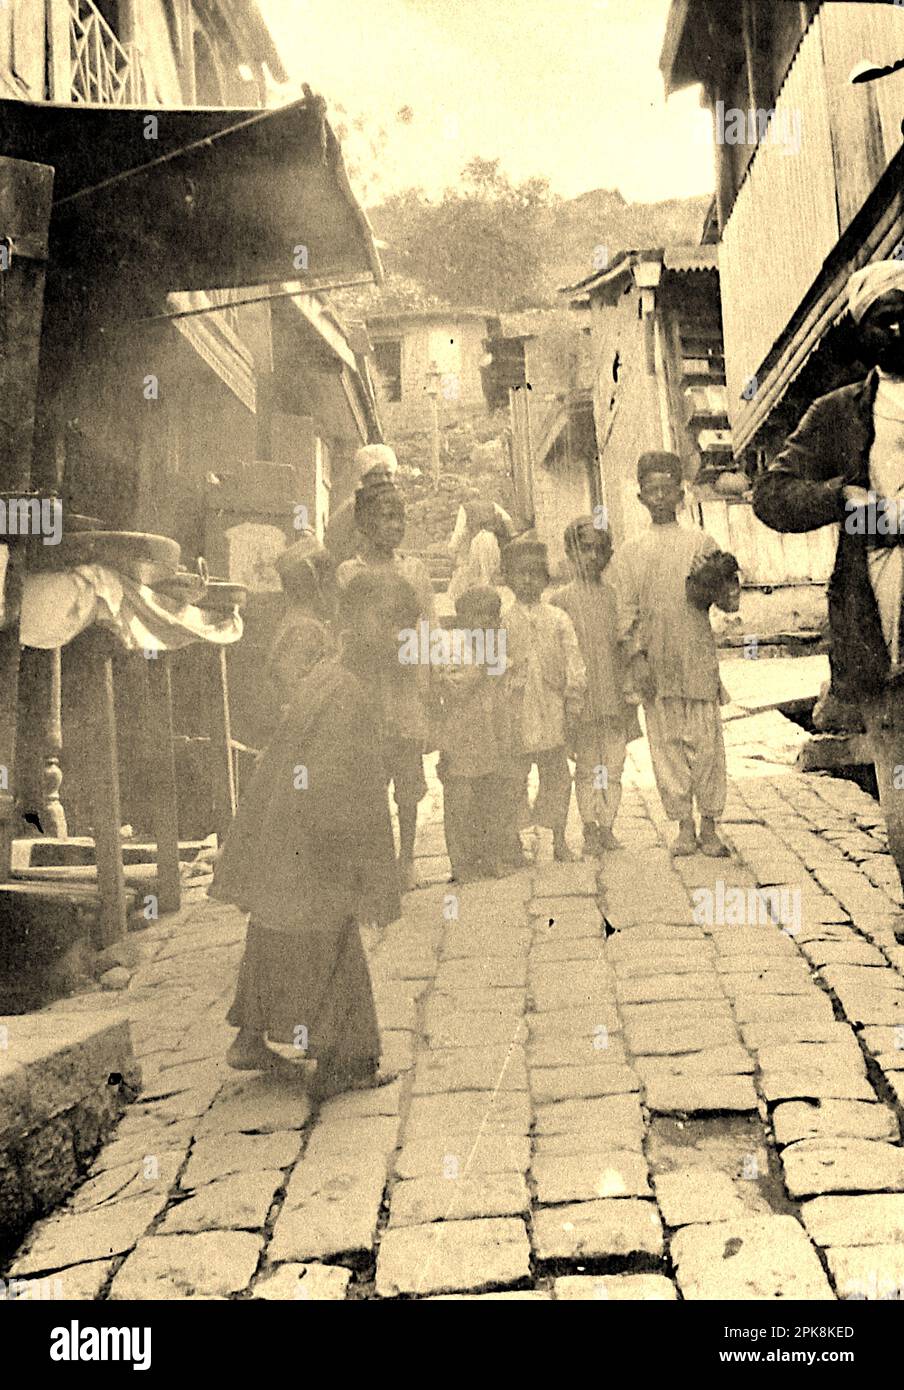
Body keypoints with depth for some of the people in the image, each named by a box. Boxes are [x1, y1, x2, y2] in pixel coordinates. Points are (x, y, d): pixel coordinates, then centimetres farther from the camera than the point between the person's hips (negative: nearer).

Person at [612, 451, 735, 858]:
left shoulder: (701, 542, 10)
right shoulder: (629, 552, 12)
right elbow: (625, 610, 5)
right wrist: (636, 657, -6)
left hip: (698, 657, -1)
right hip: (653, 663, 1)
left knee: (706, 741, -2)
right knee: (666, 744, 2)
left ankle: (709, 826, 6)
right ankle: (684, 826, 10)